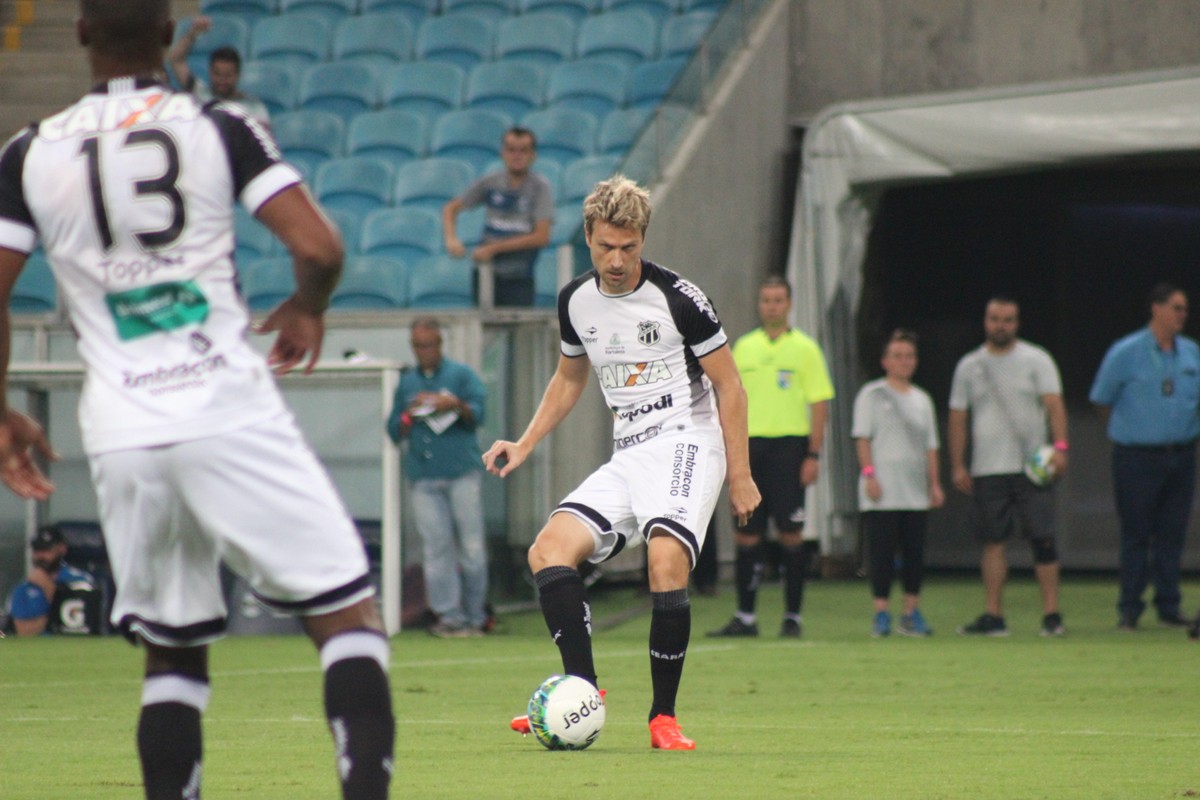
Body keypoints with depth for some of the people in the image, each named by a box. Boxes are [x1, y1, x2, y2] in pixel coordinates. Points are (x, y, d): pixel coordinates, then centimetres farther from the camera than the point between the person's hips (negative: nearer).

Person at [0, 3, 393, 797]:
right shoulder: (222, 131, -1)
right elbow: (319, 248, -9)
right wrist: (307, 308, 13)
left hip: (120, 434, 3)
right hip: (230, 414, -3)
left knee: (173, 653, 15)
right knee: (347, 610, 2)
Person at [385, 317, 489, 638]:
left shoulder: (461, 374, 11)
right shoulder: (406, 383, 18)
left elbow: (478, 415, 2)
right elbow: (395, 432, 18)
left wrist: (457, 405, -17)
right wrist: (411, 413, -2)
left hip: (462, 471, -2)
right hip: (423, 476, 2)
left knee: (471, 545, -4)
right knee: (436, 546, -6)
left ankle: (474, 616, 3)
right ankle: (448, 615, -6)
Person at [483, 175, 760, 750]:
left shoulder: (678, 298, -9)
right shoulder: (576, 301, 7)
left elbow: (728, 386, -4)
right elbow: (569, 379, 25)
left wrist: (739, 474, -7)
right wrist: (525, 445, 13)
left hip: (686, 442, -6)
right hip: (627, 456, 6)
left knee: (665, 562, -28)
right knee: (548, 550, -15)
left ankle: (664, 717, -17)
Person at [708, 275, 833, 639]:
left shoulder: (804, 348, 2)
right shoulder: (744, 347, 12)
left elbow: (819, 404, -1)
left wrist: (814, 455, -8)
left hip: (788, 444, -3)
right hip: (750, 445, 3)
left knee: (790, 533, -4)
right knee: (746, 533, 1)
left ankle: (792, 616, 3)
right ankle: (745, 617, 6)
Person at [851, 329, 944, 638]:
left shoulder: (922, 400, 17)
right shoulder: (871, 395, 3)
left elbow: (930, 446, 18)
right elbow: (862, 439, -2)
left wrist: (935, 483, 12)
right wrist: (869, 474, -12)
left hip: (916, 492, 4)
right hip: (882, 494, -4)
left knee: (915, 551, 3)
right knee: (882, 551, -6)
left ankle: (911, 612, 10)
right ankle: (881, 613, -2)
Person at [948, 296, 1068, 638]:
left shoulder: (1036, 360, 4)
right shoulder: (968, 366, 12)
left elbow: (1054, 404, -6)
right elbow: (957, 419, 13)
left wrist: (1059, 446, -21)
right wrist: (957, 466, 4)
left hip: (1031, 466, -3)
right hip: (987, 469, 3)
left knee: (1043, 539, -8)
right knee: (993, 542, 2)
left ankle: (1052, 614, -5)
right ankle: (993, 616, 7)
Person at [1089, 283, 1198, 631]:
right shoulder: (1125, 353, -5)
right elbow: (1102, 400, 4)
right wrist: (1127, 429, 8)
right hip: (1137, 457, -4)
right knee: (1136, 534, -1)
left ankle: (1169, 607, 12)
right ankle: (1129, 609, 5)